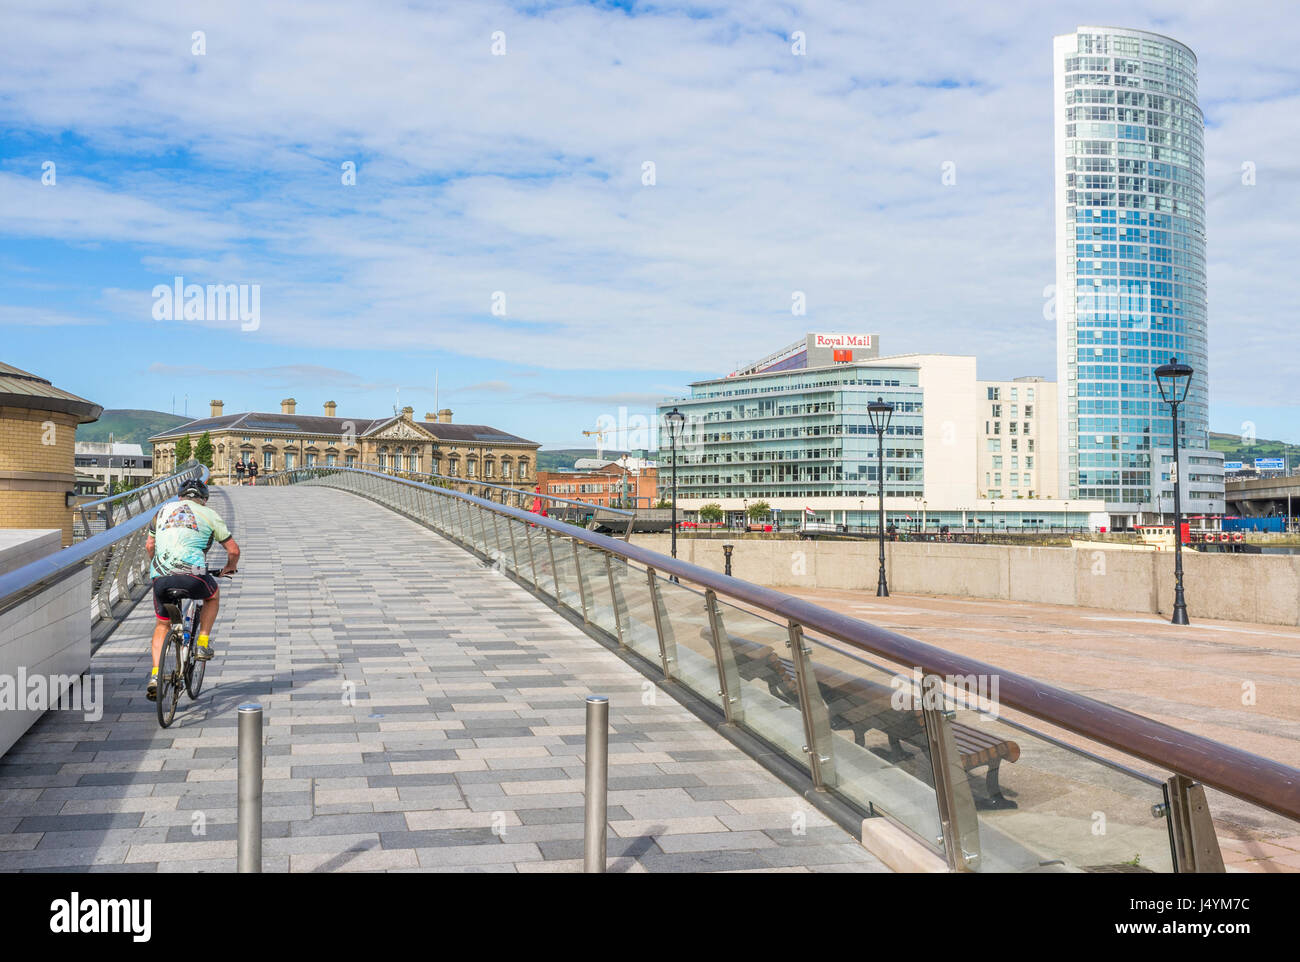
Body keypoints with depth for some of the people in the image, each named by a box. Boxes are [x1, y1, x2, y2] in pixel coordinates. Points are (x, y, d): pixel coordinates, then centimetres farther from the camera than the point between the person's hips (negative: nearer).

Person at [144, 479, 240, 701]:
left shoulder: (164, 510, 23)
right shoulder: (209, 514, 13)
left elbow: (149, 545, 32)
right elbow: (233, 550, 14)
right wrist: (230, 567, 35)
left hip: (160, 577, 3)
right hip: (191, 576, -3)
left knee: (162, 624, 21)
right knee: (213, 595, 30)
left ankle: (155, 675, 8)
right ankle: (203, 644, 22)